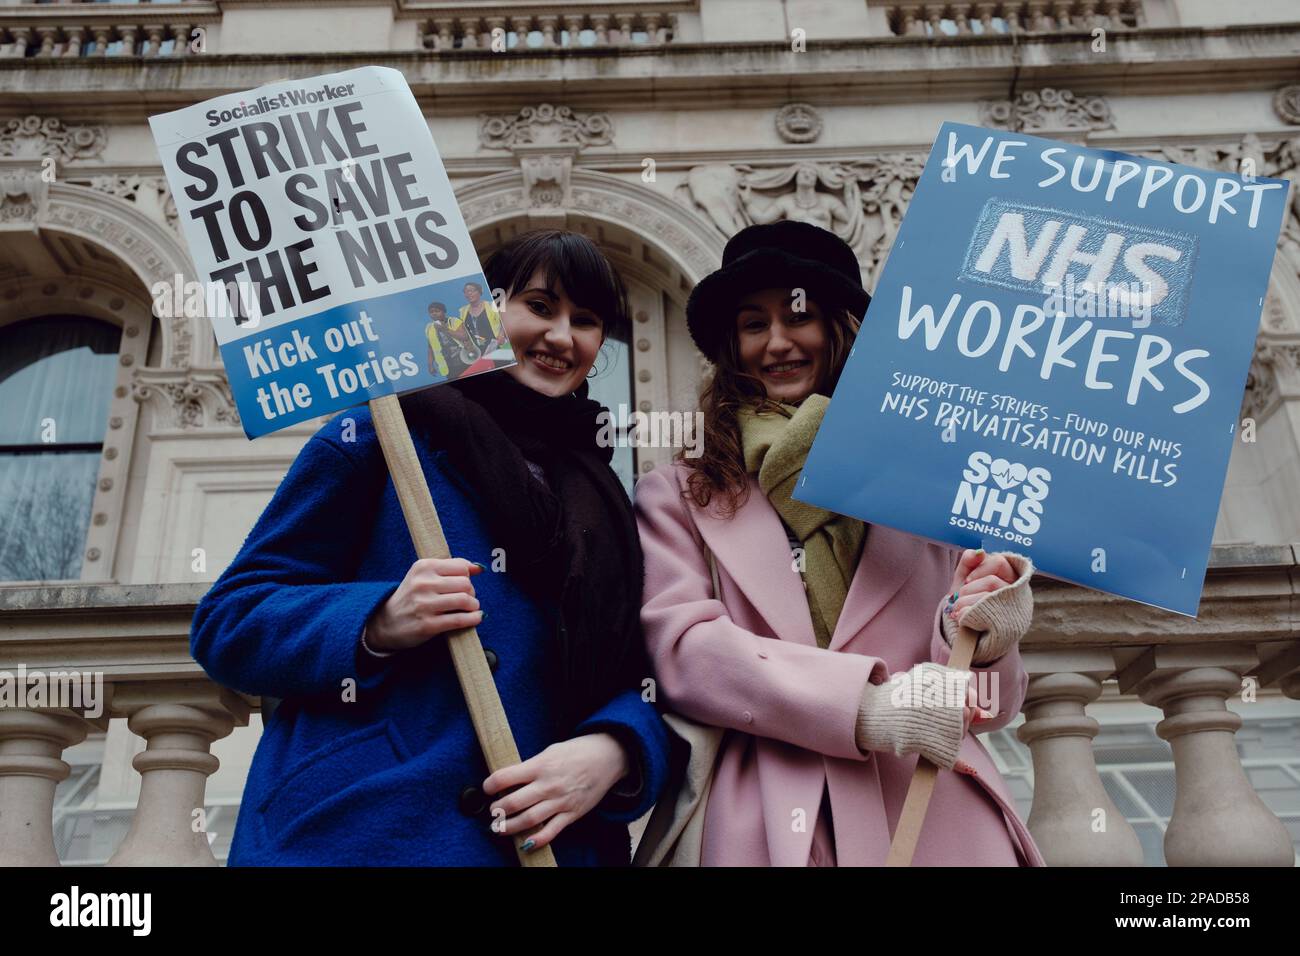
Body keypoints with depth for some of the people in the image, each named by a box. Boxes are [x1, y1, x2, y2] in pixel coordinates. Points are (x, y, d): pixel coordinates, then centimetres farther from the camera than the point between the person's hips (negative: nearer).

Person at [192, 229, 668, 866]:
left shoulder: (602, 501, 11)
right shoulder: (380, 438, -2)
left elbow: (630, 678, 6)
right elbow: (225, 623, -4)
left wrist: (612, 751, -15)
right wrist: (378, 624, -21)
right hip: (355, 830, -3)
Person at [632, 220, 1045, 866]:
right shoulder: (677, 497, 5)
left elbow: (988, 703, 8)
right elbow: (682, 648, -9)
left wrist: (977, 639, -15)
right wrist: (865, 706, -19)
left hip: (930, 817, 1)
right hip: (753, 828, -1)